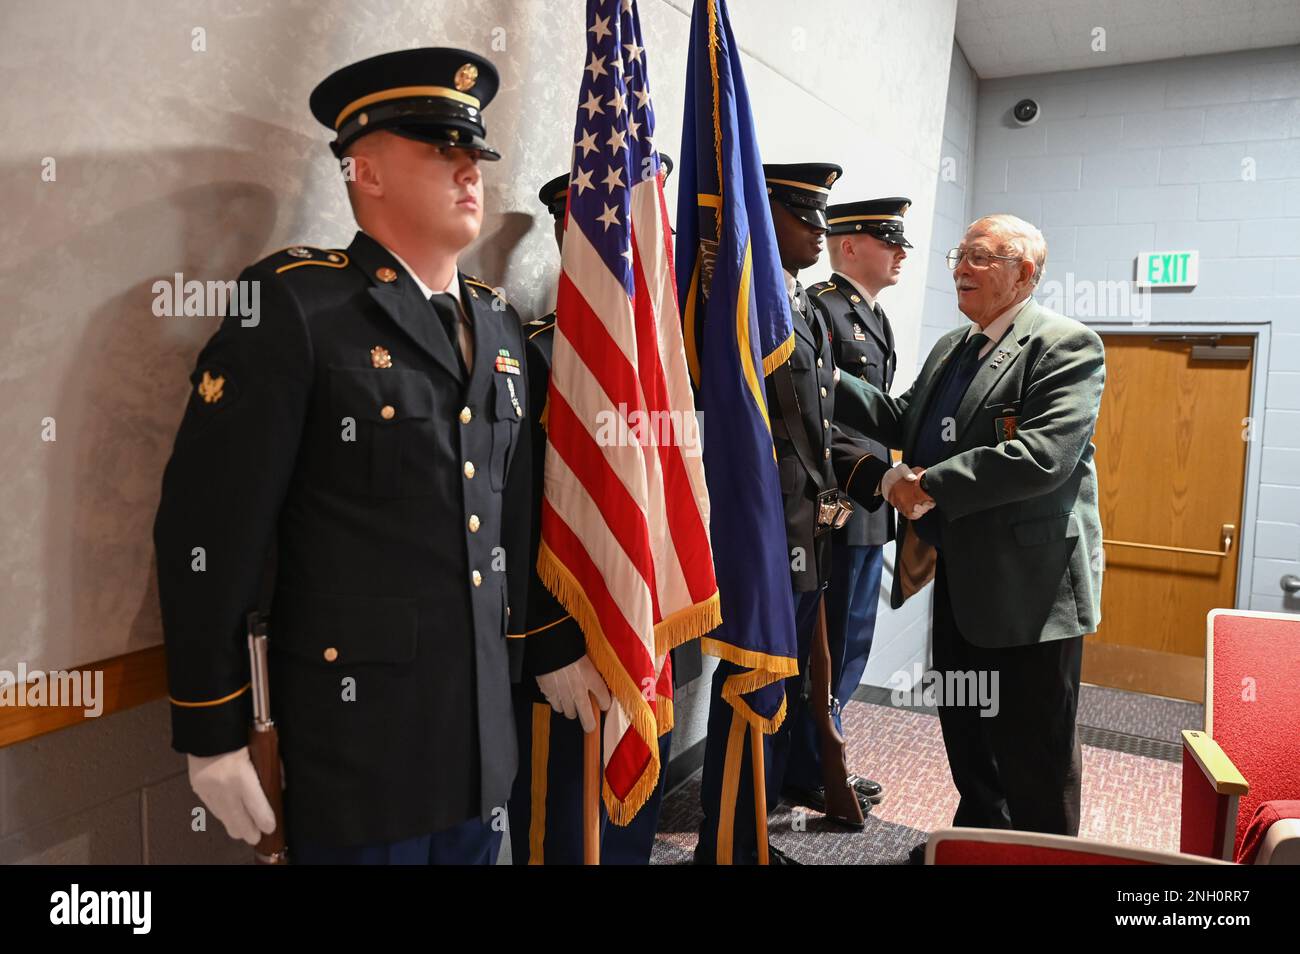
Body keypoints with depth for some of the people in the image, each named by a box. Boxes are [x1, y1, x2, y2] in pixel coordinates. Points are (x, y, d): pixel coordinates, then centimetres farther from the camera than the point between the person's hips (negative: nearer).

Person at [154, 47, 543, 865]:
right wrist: (214, 732, -11)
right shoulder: (296, 305, -12)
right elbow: (210, 527, -14)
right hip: (355, 736, -5)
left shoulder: (500, 322, 8)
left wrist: (537, 653, 13)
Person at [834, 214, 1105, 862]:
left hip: (1028, 583, -8)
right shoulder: (950, 348, 16)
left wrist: (933, 485, -23)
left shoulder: (1067, 345, -11)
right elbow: (903, 422, 10)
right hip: (958, 576, 8)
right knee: (963, 725, 21)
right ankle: (980, 835, 41)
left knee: (1033, 748, 6)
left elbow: (1045, 453, -24)